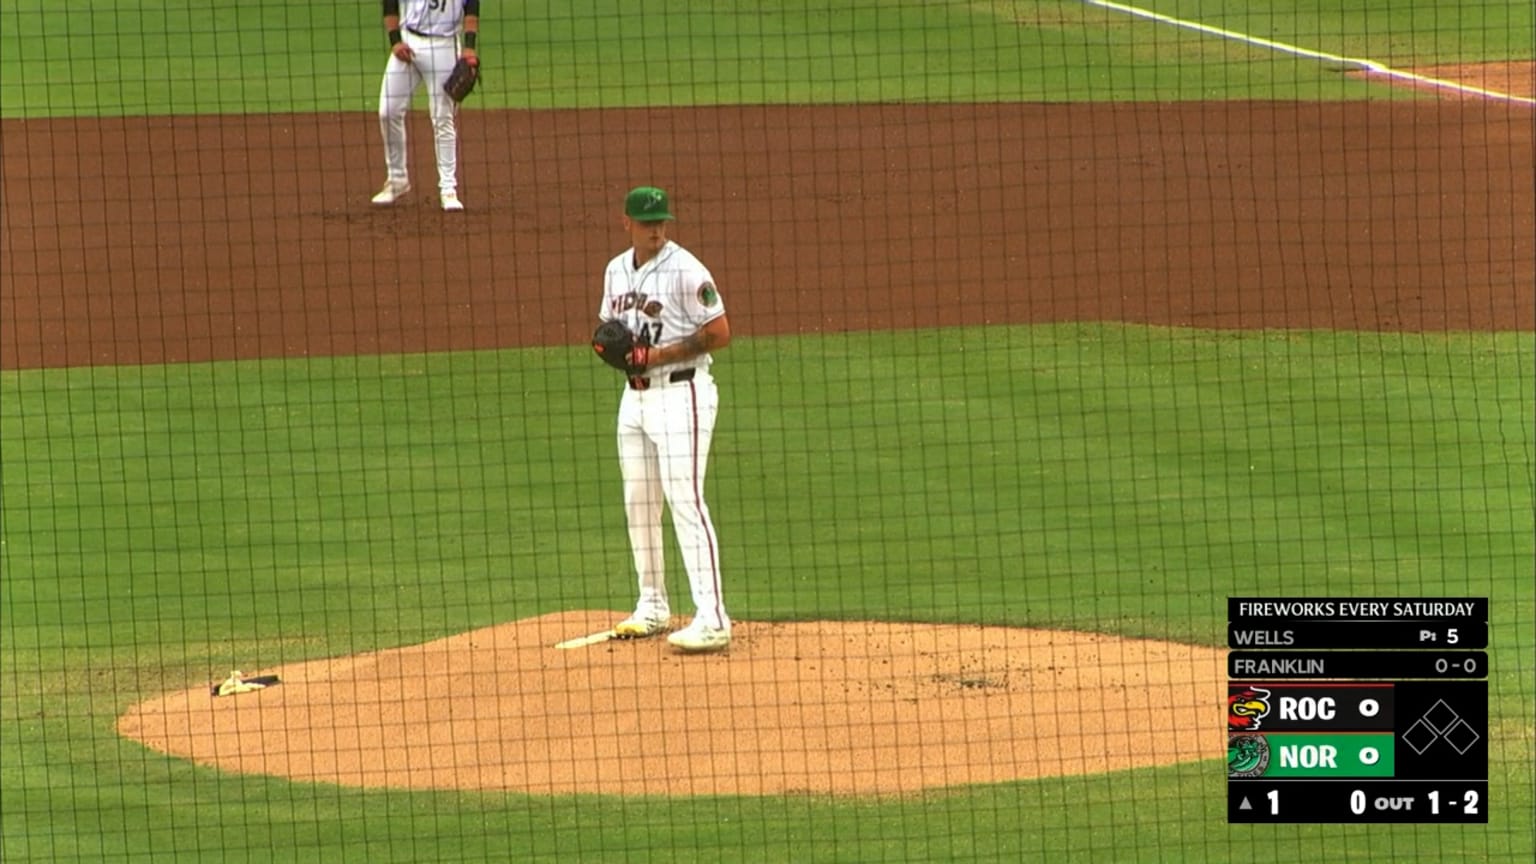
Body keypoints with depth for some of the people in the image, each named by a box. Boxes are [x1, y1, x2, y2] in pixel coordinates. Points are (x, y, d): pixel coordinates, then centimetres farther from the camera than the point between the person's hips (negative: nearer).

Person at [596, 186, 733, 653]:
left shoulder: (684, 270, -12)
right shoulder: (616, 270, 11)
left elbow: (719, 333, -15)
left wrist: (657, 355, -19)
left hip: (680, 392, -8)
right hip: (636, 395, 8)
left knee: (685, 501, -14)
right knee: (638, 504, 13)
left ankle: (711, 618, -16)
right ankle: (652, 608, 25)